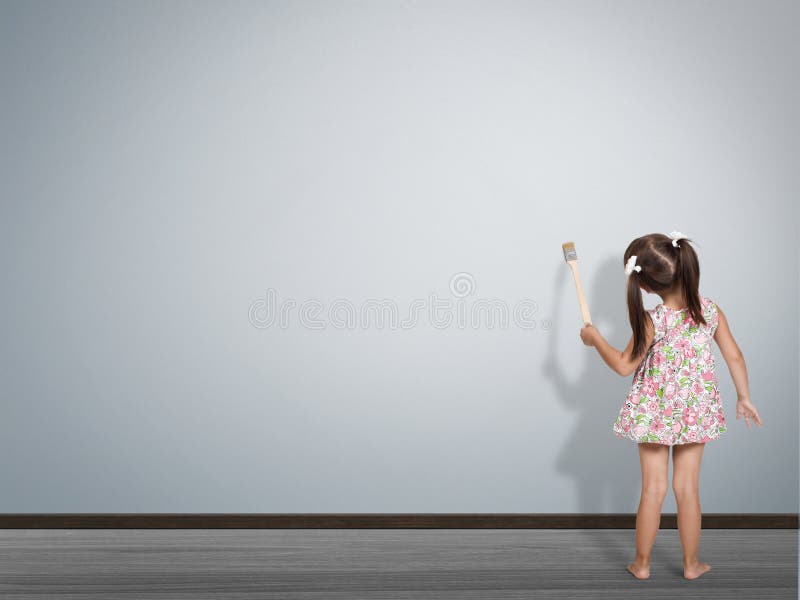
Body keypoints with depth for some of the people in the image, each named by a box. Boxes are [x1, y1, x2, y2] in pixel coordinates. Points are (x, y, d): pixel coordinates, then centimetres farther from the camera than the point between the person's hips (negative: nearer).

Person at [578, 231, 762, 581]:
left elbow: (624, 366, -11)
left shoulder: (652, 322, -19)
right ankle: (691, 564, 25)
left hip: (655, 413, -3)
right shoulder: (711, 310, -8)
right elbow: (735, 357, -1)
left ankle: (642, 563, 22)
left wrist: (594, 338, 2)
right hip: (696, 412, 3)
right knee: (687, 488, 13)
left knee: (653, 489, 8)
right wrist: (744, 398, 13)